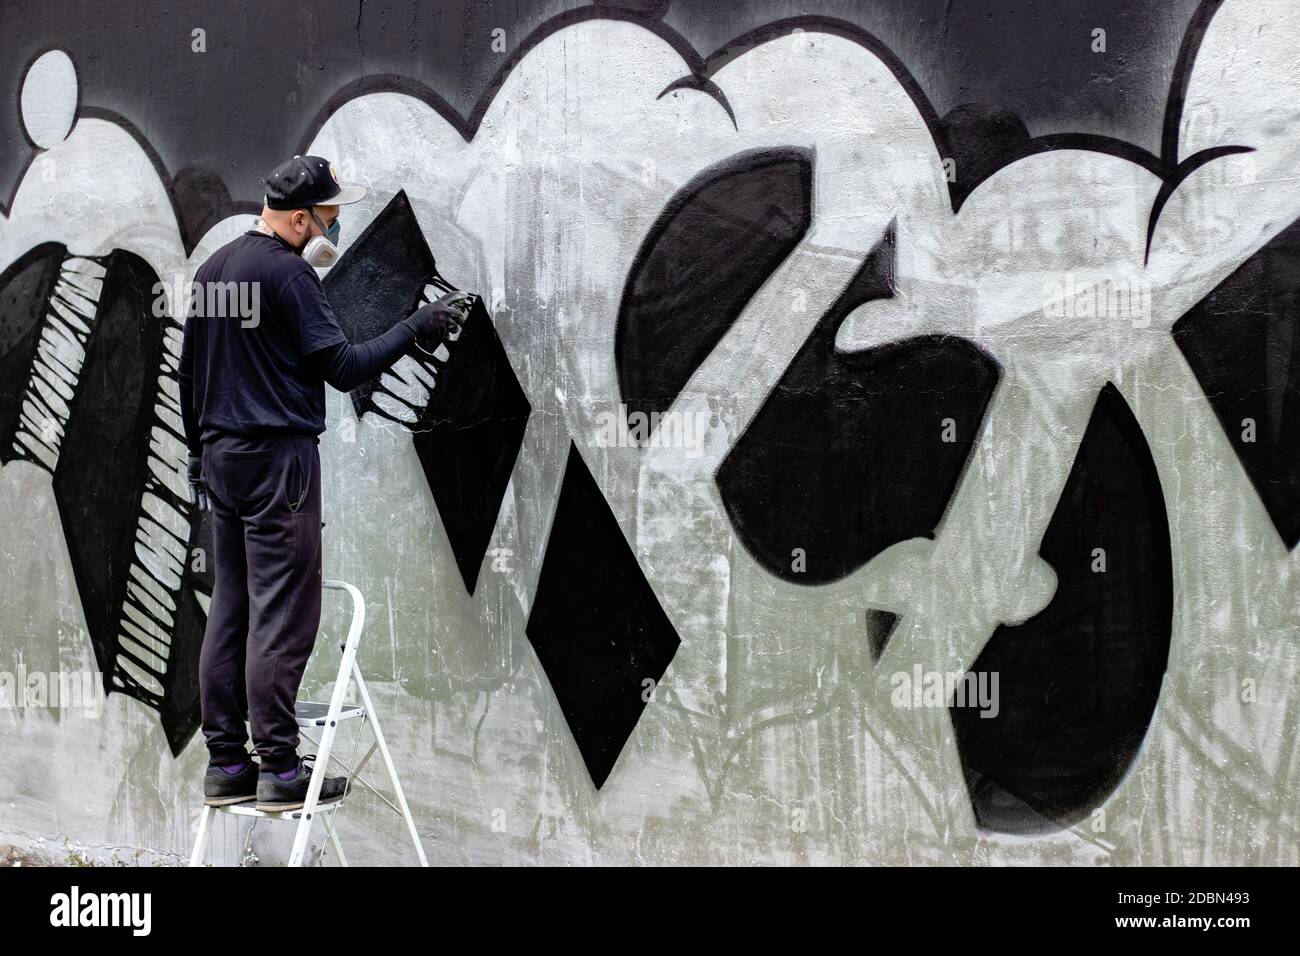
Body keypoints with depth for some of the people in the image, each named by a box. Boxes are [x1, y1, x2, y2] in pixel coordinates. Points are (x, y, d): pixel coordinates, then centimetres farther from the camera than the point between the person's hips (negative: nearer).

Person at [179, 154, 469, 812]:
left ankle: (225, 765, 13)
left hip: (221, 458, 9)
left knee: (230, 610, 10)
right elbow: (344, 367, -15)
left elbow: (187, 373, 21)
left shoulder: (212, 269, 16)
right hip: (278, 459, -9)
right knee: (282, 615, -6)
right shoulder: (288, 273, -11)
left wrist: (199, 454, 27)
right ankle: (279, 769, -3)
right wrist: (418, 328, -9)